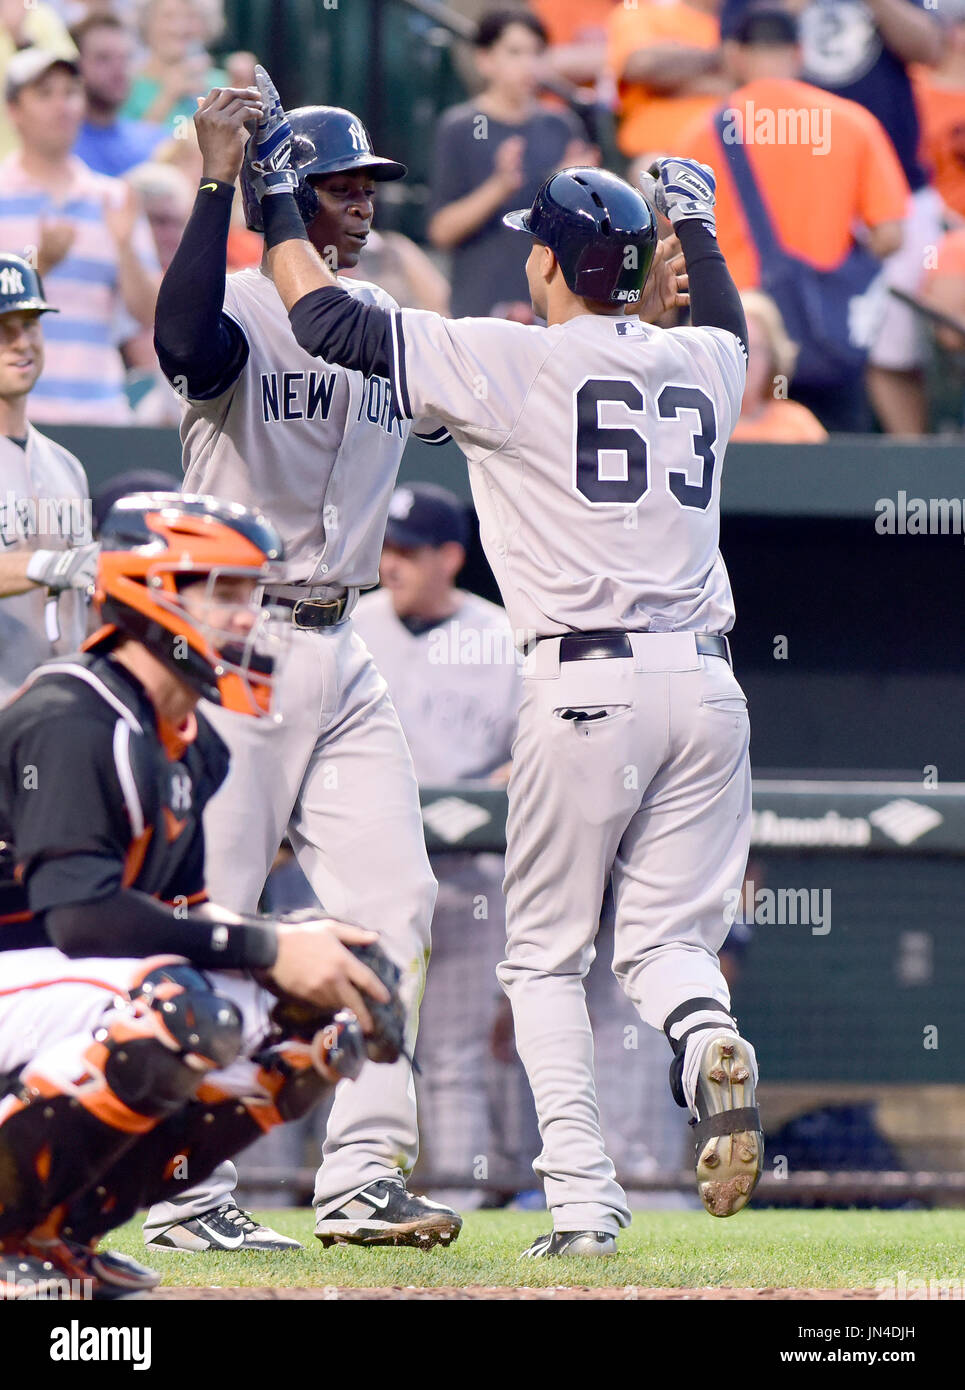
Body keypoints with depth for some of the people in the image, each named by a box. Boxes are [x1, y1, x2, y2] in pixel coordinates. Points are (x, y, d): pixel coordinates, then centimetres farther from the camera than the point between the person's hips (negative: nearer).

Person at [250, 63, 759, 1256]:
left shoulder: (510, 362, -3)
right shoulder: (705, 363, 12)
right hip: (706, 680, 4)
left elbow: (325, 317, -1)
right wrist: (692, 216, 54)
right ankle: (706, 1037, -25)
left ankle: (583, 1201, -4)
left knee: (545, 955, 8)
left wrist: (274, 190, 11)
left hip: (586, 684, -4)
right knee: (664, 936, 11)